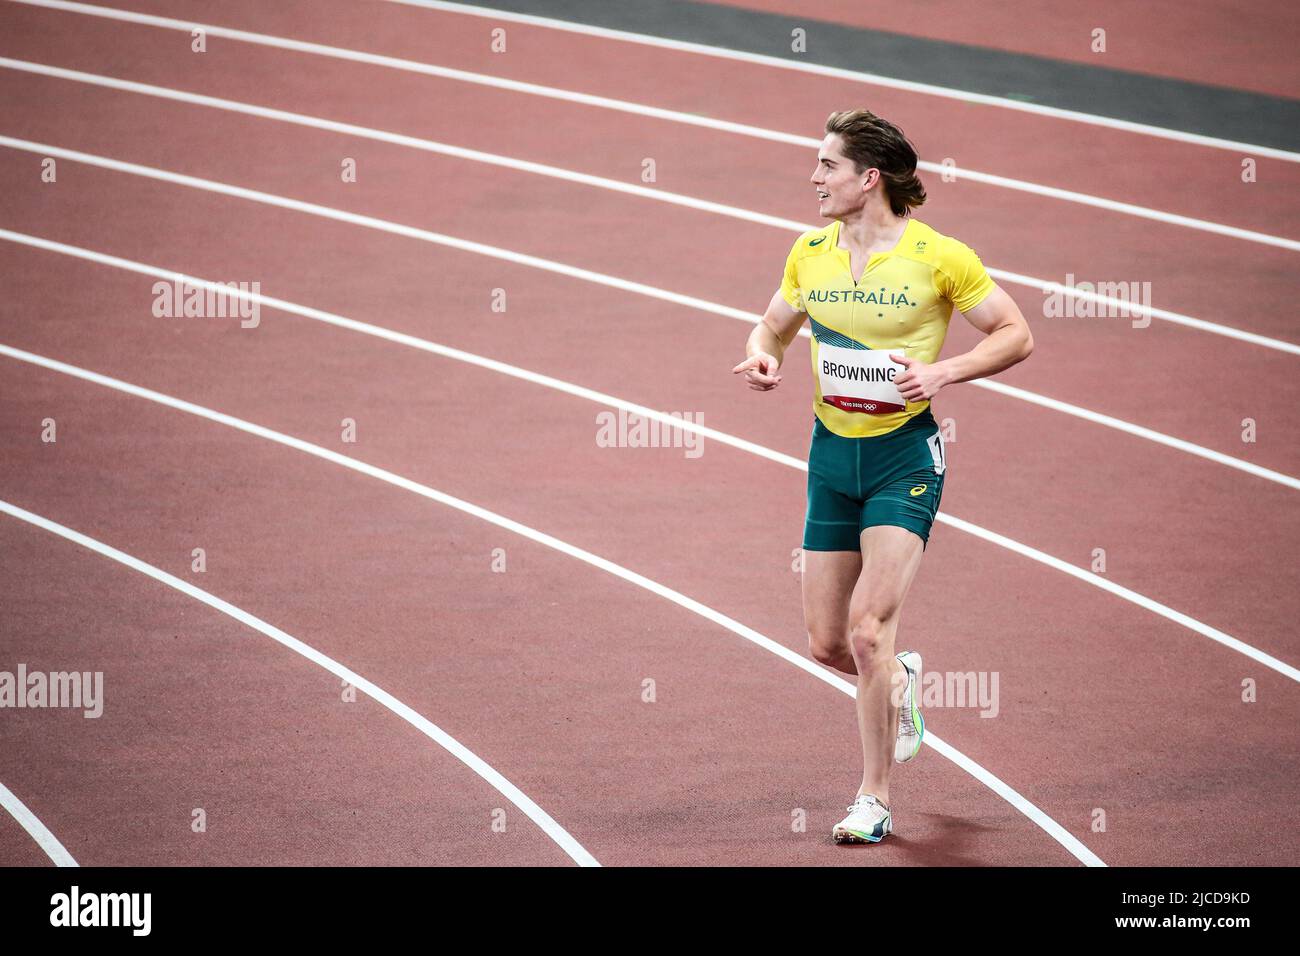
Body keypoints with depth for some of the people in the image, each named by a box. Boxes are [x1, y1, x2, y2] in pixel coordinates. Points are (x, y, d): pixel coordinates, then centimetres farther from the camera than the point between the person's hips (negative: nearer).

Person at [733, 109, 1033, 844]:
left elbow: (1017, 335, -4)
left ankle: (877, 800, -1)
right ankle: (900, 679, 41)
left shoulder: (938, 257, -11)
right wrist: (763, 357, -4)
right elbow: (774, 327, 19)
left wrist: (943, 372, -19)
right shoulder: (811, 253, 3)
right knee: (826, 642, 6)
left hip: (905, 456, -5)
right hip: (832, 453, 5)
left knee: (869, 630, -14)